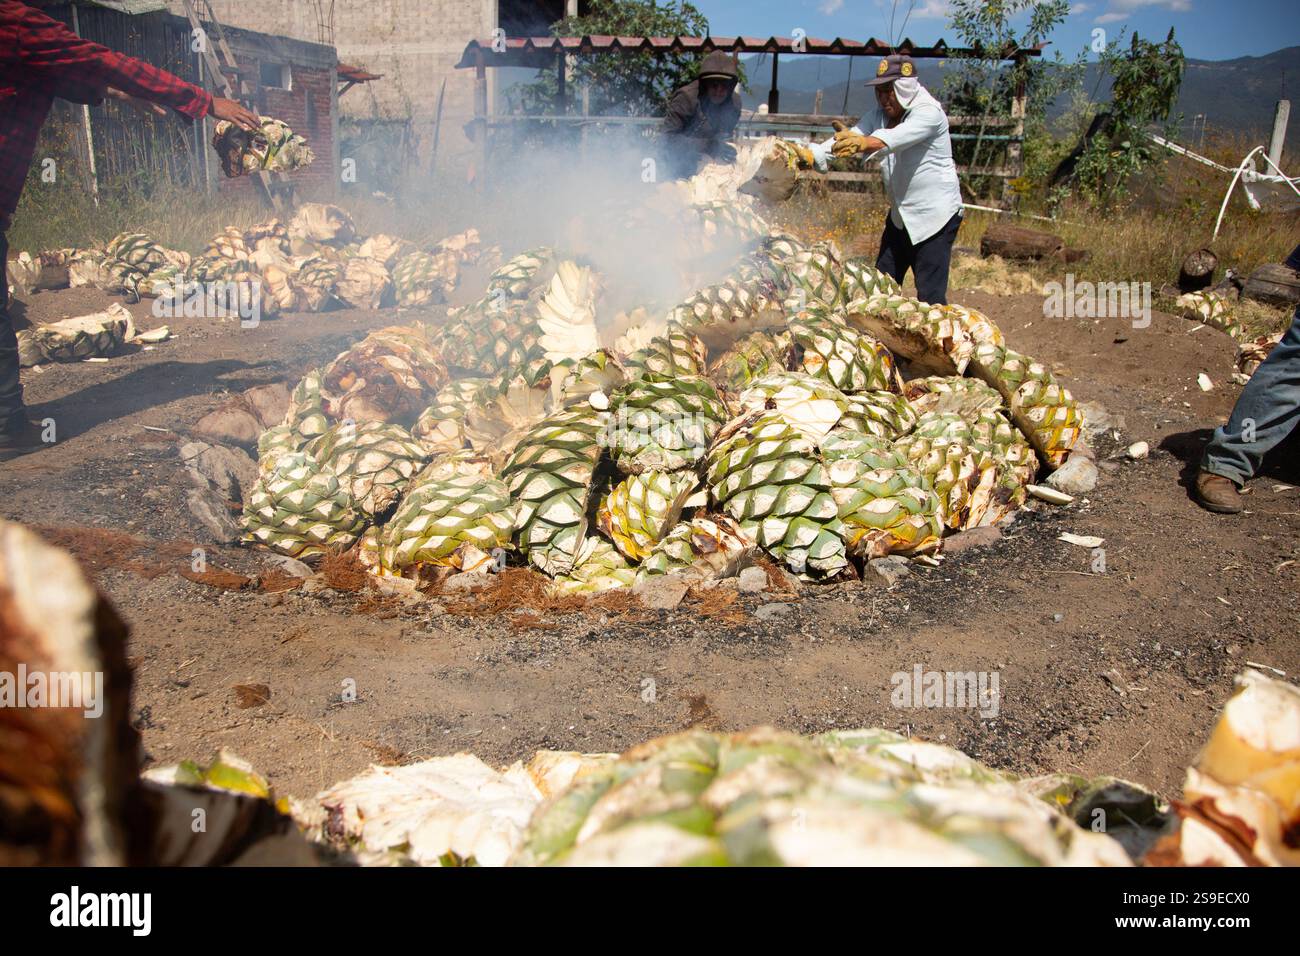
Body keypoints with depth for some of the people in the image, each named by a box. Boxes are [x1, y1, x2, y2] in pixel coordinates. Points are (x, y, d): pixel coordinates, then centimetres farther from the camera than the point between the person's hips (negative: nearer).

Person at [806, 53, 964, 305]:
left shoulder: (929, 112, -17)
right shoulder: (879, 116, 6)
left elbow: (897, 138, -37)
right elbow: (846, 139, -8)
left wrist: (864, 142, -56)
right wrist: (813, 155, -26)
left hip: (936, 216, -7)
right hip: (900, 216, 7)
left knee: (930, 295, -11)